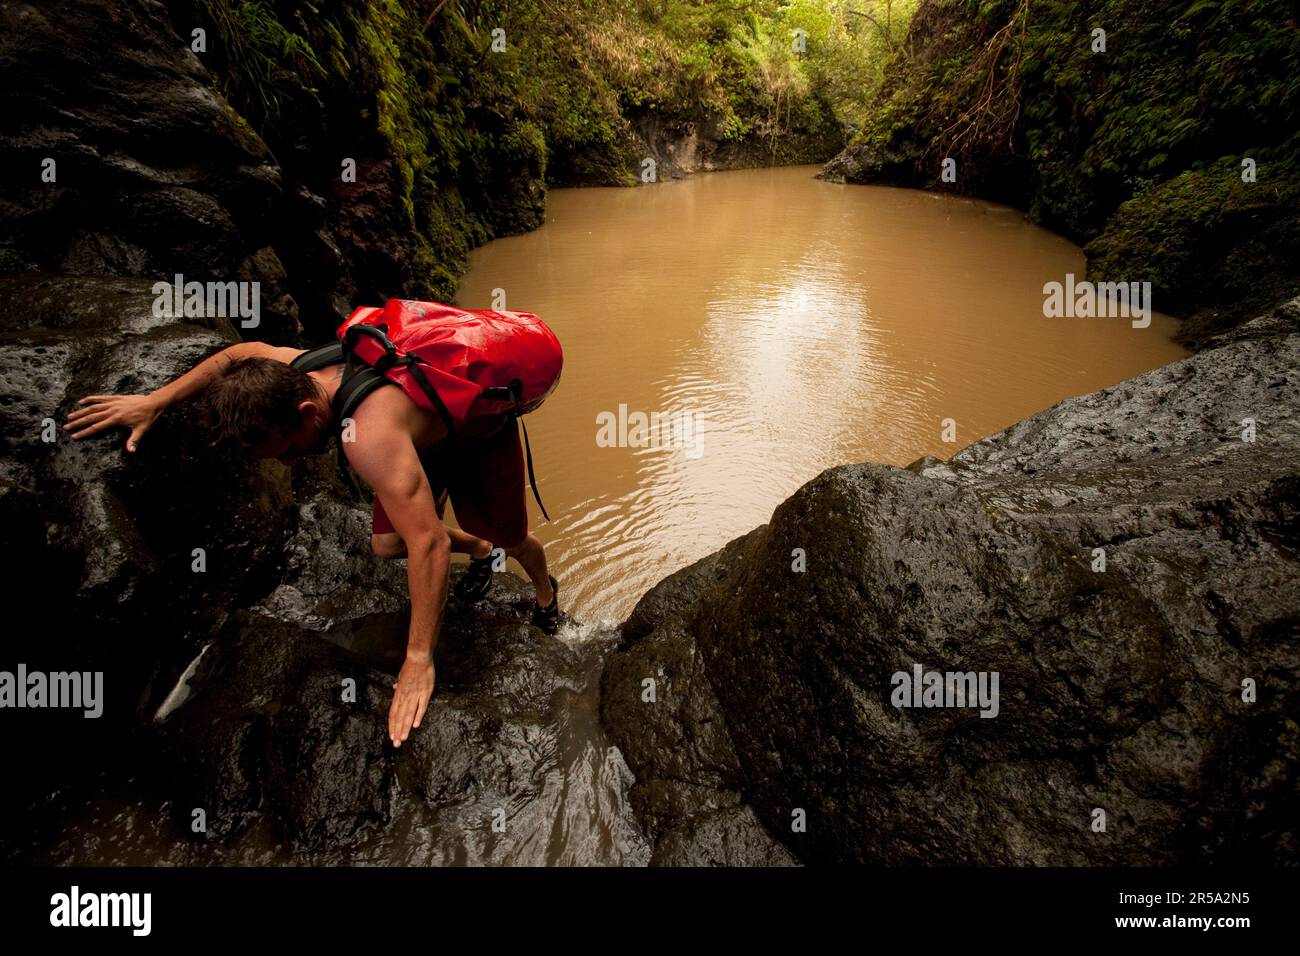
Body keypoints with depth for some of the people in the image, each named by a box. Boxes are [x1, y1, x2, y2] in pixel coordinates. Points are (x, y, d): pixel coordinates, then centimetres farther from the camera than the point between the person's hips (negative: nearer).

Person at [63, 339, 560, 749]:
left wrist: (418, 662, -48)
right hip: (426, 434, 7)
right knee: (385, 544, 2)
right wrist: (154, 401, -1)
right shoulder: (294, 370, -22)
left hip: (481, 430, -7)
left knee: (510, 537, 5)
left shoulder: (369, 435, -48)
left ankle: (547, 593, 41)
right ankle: (477, 552, 32)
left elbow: (428, 542, -53)